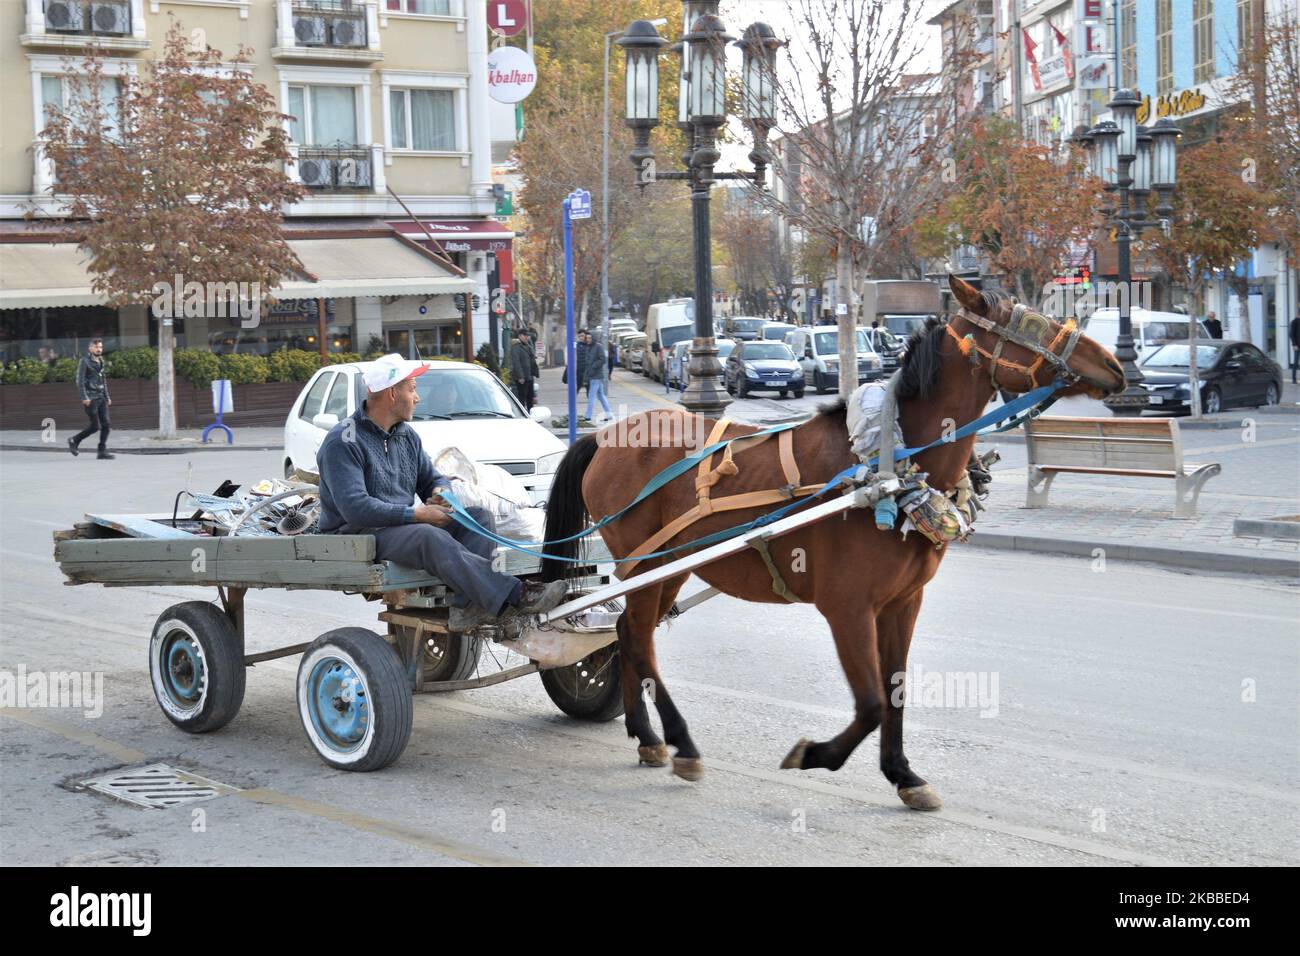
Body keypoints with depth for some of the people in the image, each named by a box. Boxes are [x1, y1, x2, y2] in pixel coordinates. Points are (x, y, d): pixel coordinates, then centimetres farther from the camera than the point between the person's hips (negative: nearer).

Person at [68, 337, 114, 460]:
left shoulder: (100, 361, 15)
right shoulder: (85, 361, -8)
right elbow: (80, 380, -12)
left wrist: (107, 397, 19)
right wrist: (84, 398, -19)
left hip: (101, 397, 7)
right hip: (90, 398, -7)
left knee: (106, 424, -2)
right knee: (95, 426, -8)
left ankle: (103, 451, 1)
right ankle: (74, 441, 11)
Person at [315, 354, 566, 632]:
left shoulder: (406, 435, 15)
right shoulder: (343, 442, -12)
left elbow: (432, 479, 23)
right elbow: (355, 508, -23)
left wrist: (441, 491, -5)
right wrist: (416, 513, -24)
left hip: (403, 524, 9)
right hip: (360, 535, -8)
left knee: (479, 516, -10)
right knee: (431, 537, -36)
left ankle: (467, 607, -31)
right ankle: (514, 598, -40)